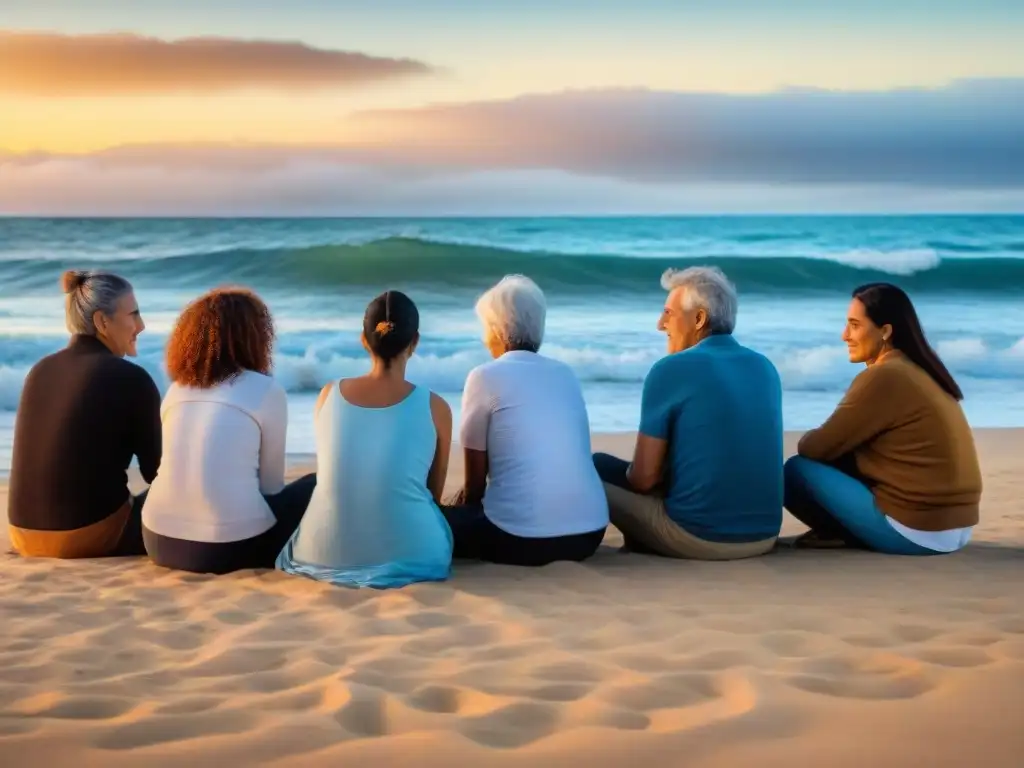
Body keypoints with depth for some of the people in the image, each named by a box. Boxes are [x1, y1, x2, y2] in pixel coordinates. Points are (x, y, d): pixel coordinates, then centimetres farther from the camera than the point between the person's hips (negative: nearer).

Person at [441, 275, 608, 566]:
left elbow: (475, 482, 3)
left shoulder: (486, 377, -2)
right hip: (588, 532, 6)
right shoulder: (566, 373, 14)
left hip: (523, 538, -6)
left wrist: (458, 507, 23)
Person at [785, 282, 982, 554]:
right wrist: (815, 439, 12)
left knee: (797, 469, -3)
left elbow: (820, 448, -8)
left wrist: (807, 439, 13)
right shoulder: (920, 372, 12)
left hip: (914, 532, -9)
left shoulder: (884, 376, -15)